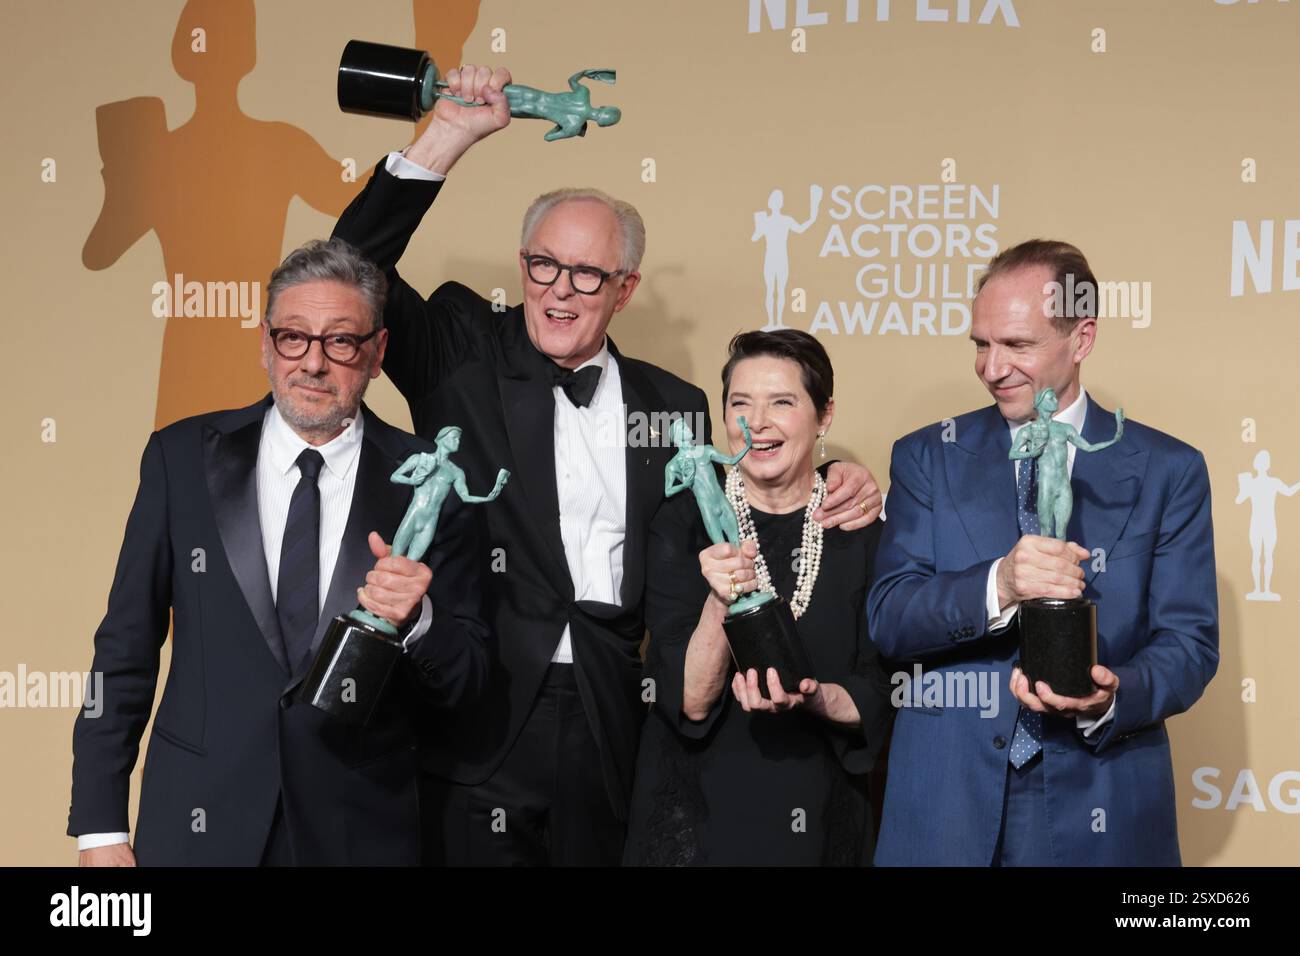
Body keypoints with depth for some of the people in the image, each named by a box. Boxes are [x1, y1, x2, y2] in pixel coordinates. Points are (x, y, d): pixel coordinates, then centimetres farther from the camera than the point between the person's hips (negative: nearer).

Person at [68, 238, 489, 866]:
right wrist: (100, 828, -2)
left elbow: (465, 683, 0)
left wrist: (416, 619, -21)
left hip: (363, 831, 0)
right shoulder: (182, 457, 0)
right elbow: (125, 648, 1)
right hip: (198, 829, 1)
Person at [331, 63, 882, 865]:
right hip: (477, 725, -2)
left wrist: (831, 492, -2)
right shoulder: (464, 354, 5)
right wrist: (447, 138, -8)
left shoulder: (673, 404, 11)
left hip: (610, 732, 2)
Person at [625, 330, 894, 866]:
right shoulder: (687, 523, -8)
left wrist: (812, 699, -21)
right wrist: (722, 603, -28)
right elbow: (687, 701, -12)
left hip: (820, 817, 1)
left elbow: (876, 700, -2)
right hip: (697, 816, -1)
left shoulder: (862, 533, -4)